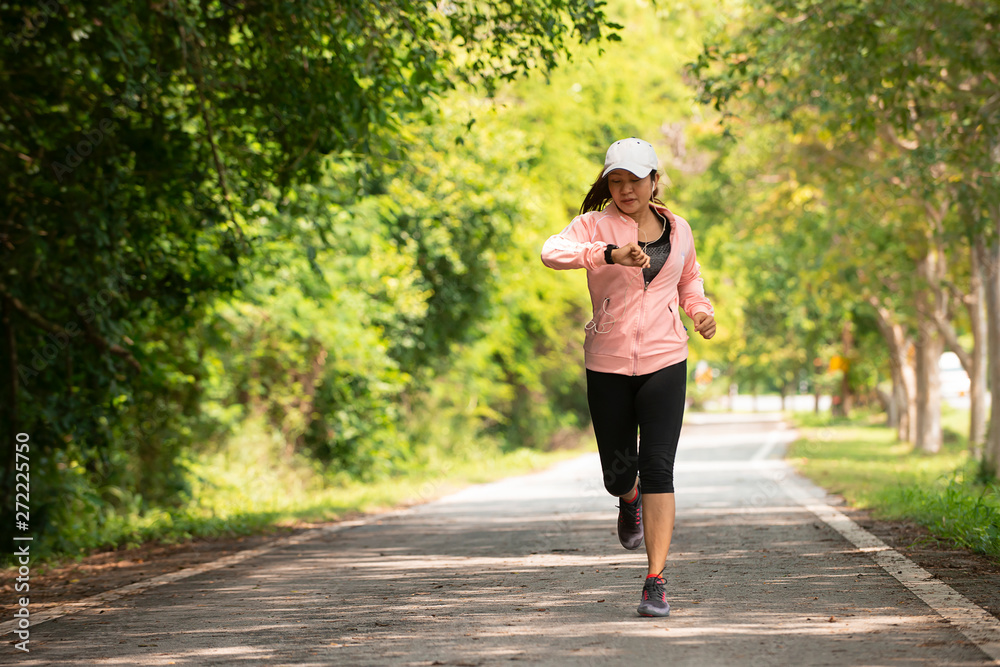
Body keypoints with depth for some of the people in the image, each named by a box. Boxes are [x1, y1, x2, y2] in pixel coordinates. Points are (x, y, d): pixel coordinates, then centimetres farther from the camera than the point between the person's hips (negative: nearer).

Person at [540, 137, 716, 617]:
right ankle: (631, 500, 48)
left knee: (657, 469, -13)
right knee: (618, 474, 9)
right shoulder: (594, 225, -4)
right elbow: (553, 253, -25)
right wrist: (611, 254, -39)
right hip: (608, 365, 0)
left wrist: (700, 311, 6)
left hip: (664, 362, 1)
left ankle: (656, 582, -12)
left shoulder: (679, 230, 8)